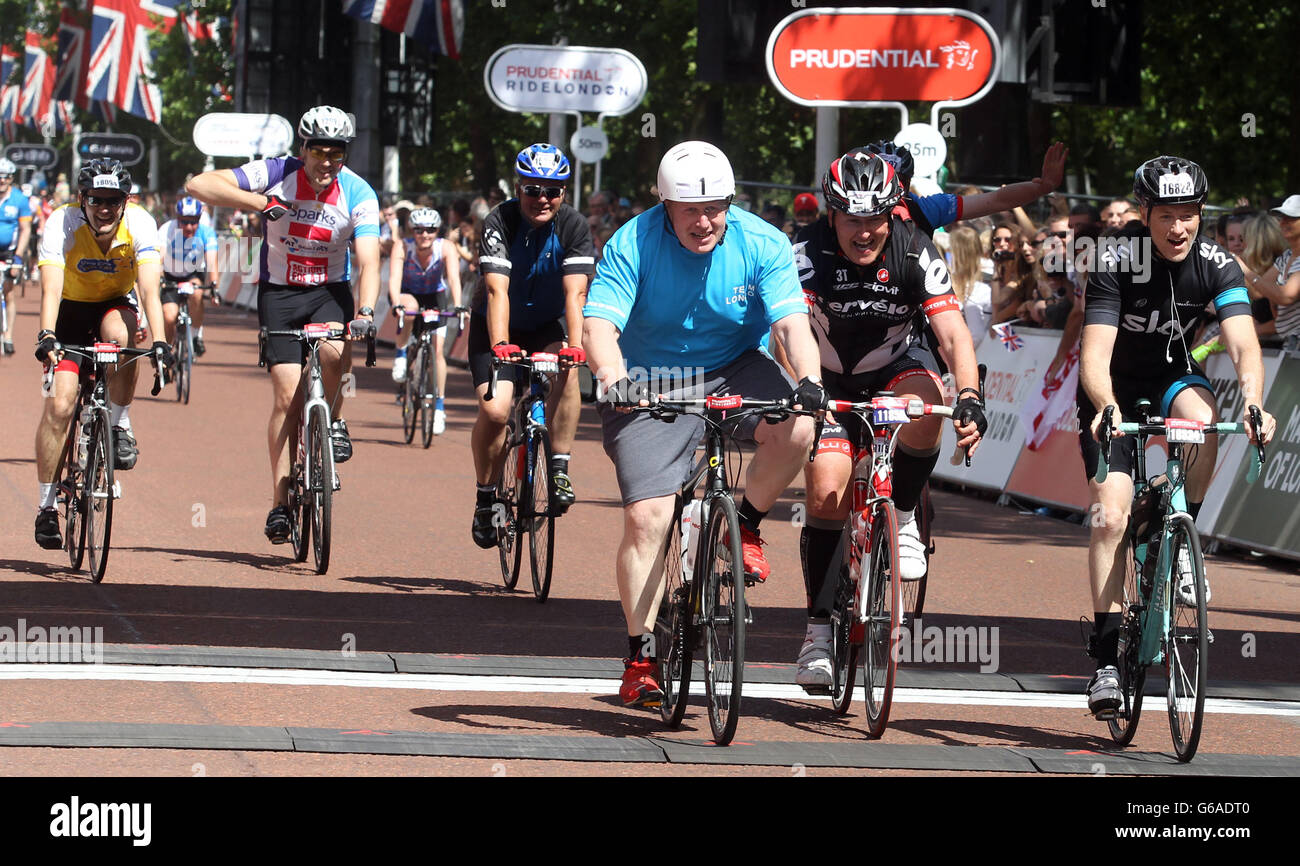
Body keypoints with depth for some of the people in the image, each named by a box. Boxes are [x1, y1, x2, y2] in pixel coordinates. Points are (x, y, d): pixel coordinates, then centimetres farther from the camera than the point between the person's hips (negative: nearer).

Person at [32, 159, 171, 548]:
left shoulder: (140, 224, -25)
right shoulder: (62, 224, -27)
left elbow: (149, 287, -34)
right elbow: (51, 287, -37)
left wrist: (159, 340, -49)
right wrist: (46, 336, -54)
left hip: (114, 306, 1)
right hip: (72, 310, -1)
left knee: (121, 334, -37)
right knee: (59, 404, -15)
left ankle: (120, 426, -14)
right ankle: (46, 506, -2)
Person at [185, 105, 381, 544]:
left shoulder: (359, 195, -12)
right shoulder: (276, 175, -14)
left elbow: (367, 260, -22)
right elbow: (198, 185, -21)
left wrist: (365, 311, -39)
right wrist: (260, 202, -32)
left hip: (330, 291, 1)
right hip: (280, 293, -1)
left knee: (336, 351, -32)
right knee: (288, 398, -10)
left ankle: (334, 422, -1)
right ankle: (280, 503, -1)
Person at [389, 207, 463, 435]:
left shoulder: (446, 247, -27)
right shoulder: (402, 248, -28)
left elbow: (454, 277, -38)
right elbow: (394, 277, -40)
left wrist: (457, 306, -55)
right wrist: (397, 305, -58)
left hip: (435, 296, 1)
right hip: (407, 294, -1)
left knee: (437, 350, -10)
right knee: (410, 307, -37)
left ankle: (439, 406, 1)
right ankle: (401, 355, -16)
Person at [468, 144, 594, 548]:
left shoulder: (574, 227, -15)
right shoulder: (499, 222, -20)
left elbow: (575, 293, -26)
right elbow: (497, 290, -31)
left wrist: (574, 345, -41)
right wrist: (500, 345, -45)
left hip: (547, 325, 1)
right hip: (498, 328, -1)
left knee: (566, 370, -31)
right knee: (494, 411, -21)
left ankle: (560, 470, -21)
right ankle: (486, 498, 0)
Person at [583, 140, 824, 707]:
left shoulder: (762, 245, -12)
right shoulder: (632, 245, -15)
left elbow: (791, 320, -21)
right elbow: (599, 324, -24)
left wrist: (808, 379, -41)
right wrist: (613, 379, -45)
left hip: (733, 373, 1)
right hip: (651, 385, -1)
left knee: (796, 430, -29)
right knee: (647, 514, -15)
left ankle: (746, 526, 1)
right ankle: (641, 657, -3)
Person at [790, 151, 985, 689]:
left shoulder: (916, 253, -22)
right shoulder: (809, 253, -25)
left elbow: (952, 333, -28)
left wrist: (969, 398, -46)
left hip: (897, 366, 0)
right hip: (830, 379, 0)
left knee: (924, 406, -35)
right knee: (826, 496, -16)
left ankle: (904, 518, -9)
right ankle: (819, 625, 0)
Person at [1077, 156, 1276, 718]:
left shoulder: (1216, 266, -18)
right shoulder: (1116, 265, -25)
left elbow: (1243, 343, -29)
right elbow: (1095, 353, -34)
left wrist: (1252, 399, -49)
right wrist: (1107, 408, -54)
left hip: (1173, 376, 2)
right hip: (1113, 392, -2)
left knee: (1204, 418, -35)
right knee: (1110, 518, -15)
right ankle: (1106, 656, -10)